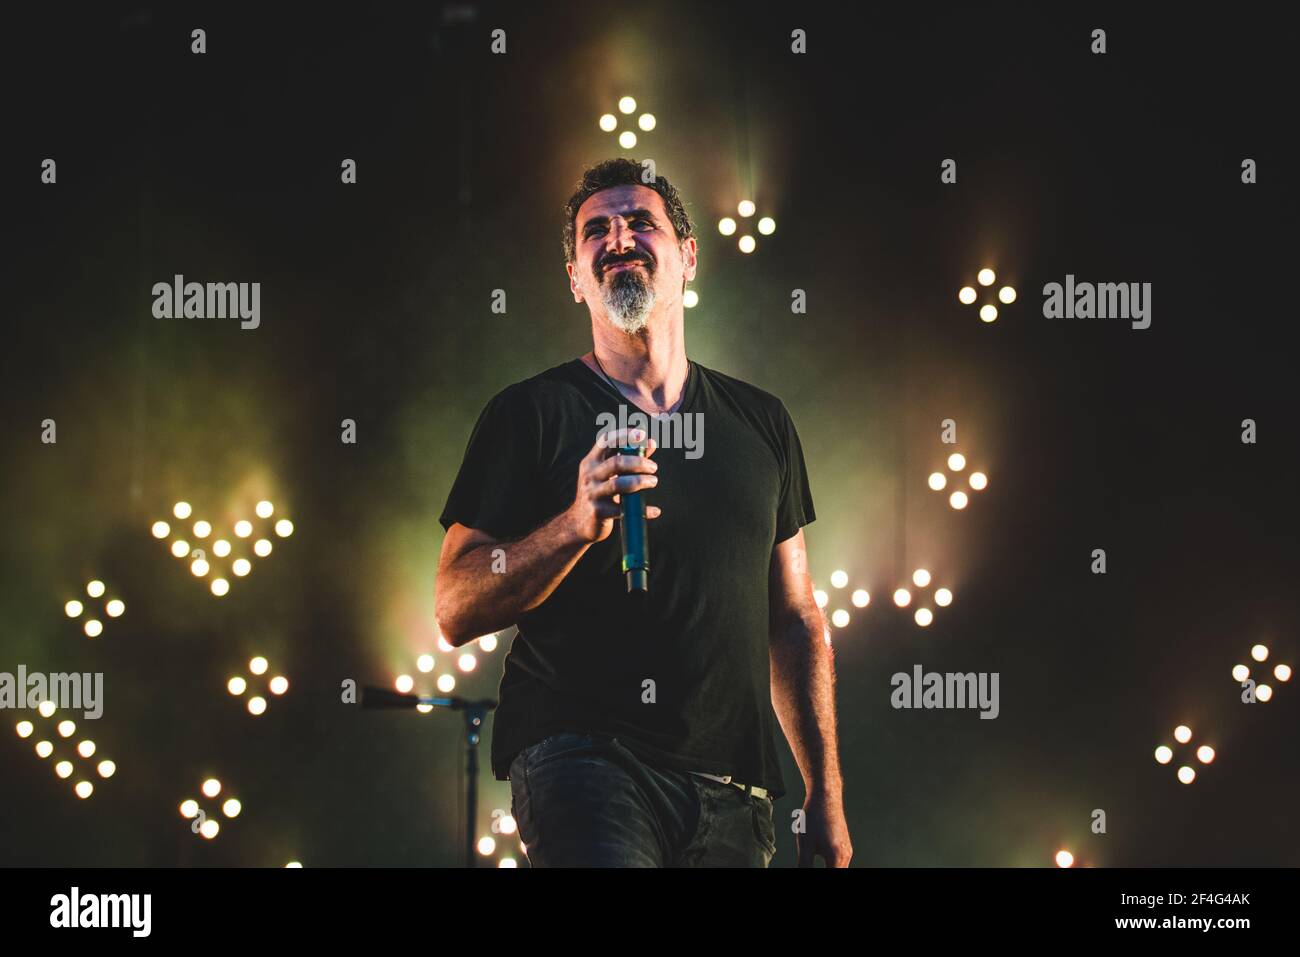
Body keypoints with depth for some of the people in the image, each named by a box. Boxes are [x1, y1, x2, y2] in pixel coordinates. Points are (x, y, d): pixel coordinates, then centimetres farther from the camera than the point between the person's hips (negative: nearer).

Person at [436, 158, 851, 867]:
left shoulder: (760, 422, 15)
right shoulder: (530, 414, 2)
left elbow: (795, 621, 18)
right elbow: (455, 612, -5)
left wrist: (825, 795, 12)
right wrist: (578, 523, -20)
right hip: (580, 754, -4)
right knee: (608, 857, -31)